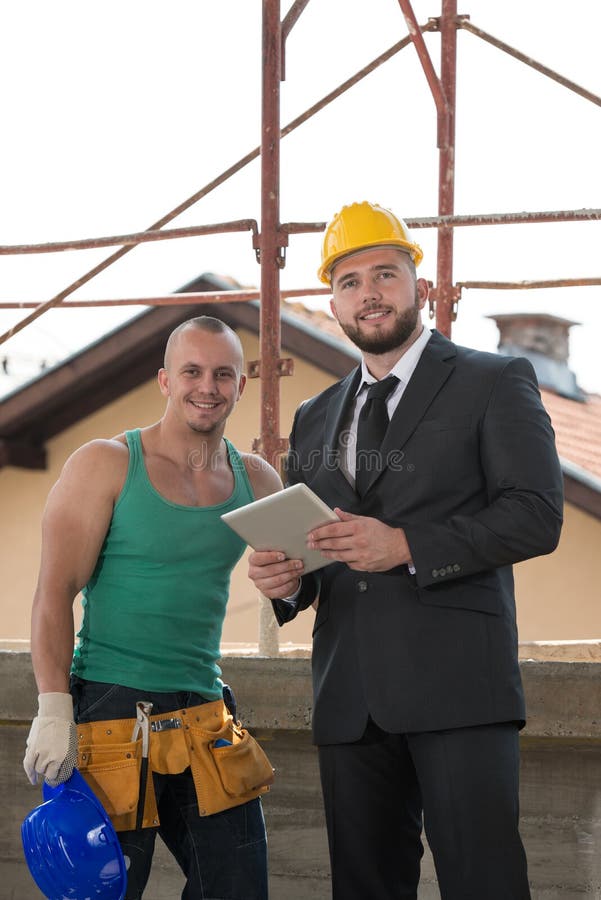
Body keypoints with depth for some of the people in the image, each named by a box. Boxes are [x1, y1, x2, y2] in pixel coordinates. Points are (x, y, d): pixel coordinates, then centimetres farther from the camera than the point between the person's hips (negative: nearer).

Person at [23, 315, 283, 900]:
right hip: (112, 709, -5)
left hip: (204, 714, 5)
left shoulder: (254, 480, 11)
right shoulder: (106, 466, -3)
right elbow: (55, 594, -8)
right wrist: (53, 713, -17)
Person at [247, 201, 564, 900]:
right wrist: (284, 578, -1)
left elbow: (537, 514, -7)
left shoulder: (495, 383, 4)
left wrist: (407, 546, -17)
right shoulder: (315, 420, 21)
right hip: (350, 698, 6)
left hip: (456, 684, -5)